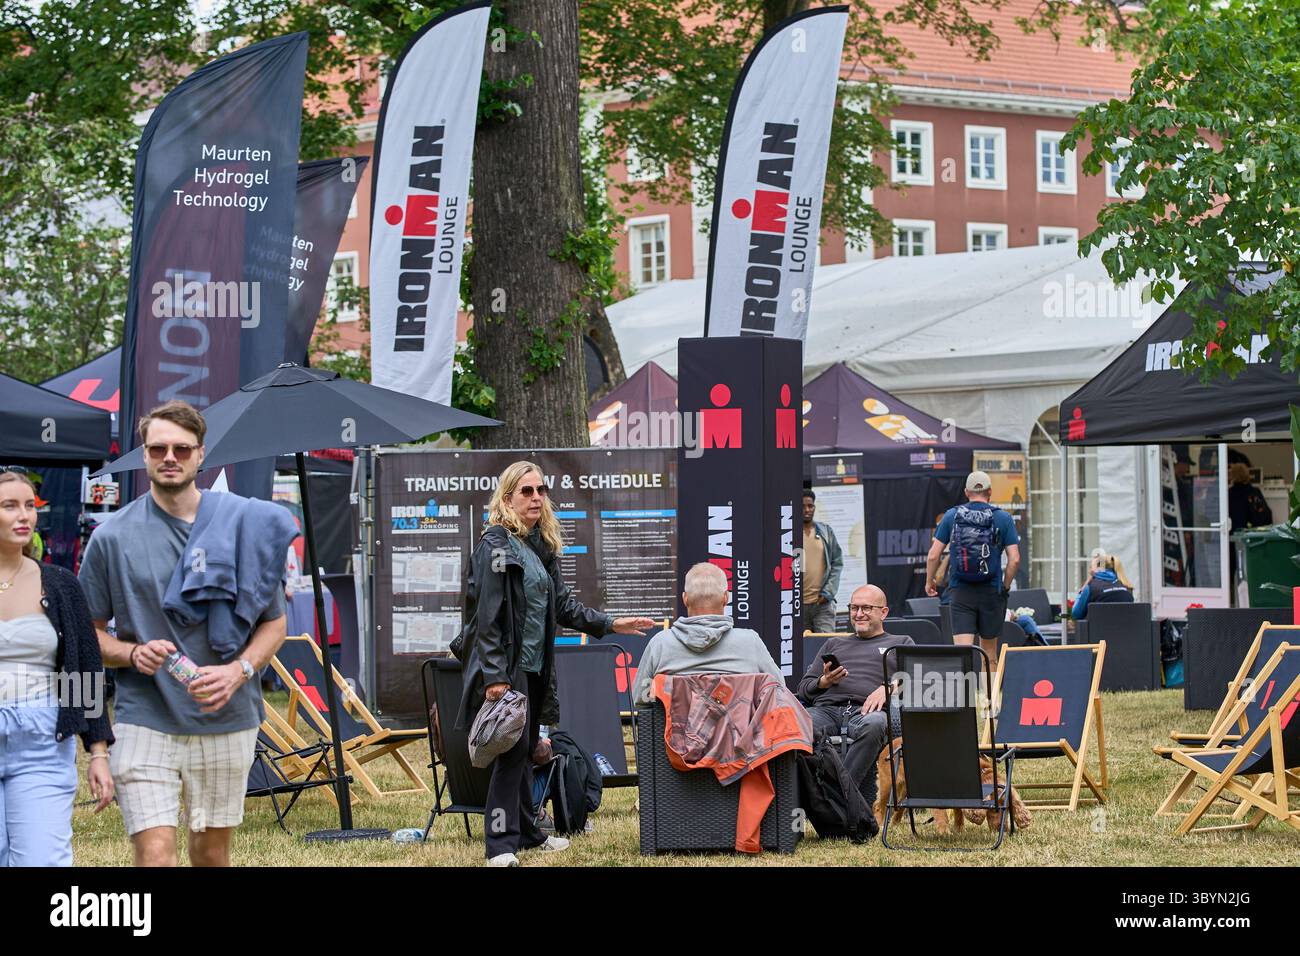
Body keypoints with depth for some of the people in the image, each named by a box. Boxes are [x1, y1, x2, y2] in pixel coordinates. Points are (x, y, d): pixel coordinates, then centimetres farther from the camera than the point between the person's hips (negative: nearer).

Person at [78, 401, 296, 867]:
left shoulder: (245, 523, 3)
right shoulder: (112, 537, 0)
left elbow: (273, 621, 9)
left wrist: (239, 670, -10)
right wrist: (133, 653, -14)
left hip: (228, 721, 2)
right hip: (145, 720, -2)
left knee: (212, 849, 13)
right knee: (154, 852, -13)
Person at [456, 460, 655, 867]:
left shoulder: (541, 546, 13)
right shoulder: (495, 546, -13)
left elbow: (562, 604, 18)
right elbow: (488, 616, -18)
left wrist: (609, 624, 14)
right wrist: (494, 676, -22)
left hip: (533, 666, 8)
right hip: (507, 666, -8)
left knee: (523, 750, 15)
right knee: (512, 751, -11)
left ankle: (526, 832, 25)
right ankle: (501, 846, -9)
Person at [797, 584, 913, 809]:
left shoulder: (901, 643, 29)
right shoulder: (834, 644, 38)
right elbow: (804, 687, 28)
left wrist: (888, 688, -9)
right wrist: (824, 681, 5)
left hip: (866, 711, -2)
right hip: (826, 708, 2)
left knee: (873, 725, -43)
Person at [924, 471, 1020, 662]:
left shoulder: (951, 516, 1)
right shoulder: (1003, 518, 0)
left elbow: (933, 555, 0)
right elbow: (1014, 559, -5)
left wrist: (929, 581, 16)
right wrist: (1006, 585, 10)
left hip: (960, 592, -1)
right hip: (991, 591, 1)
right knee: (989, 651, 14)